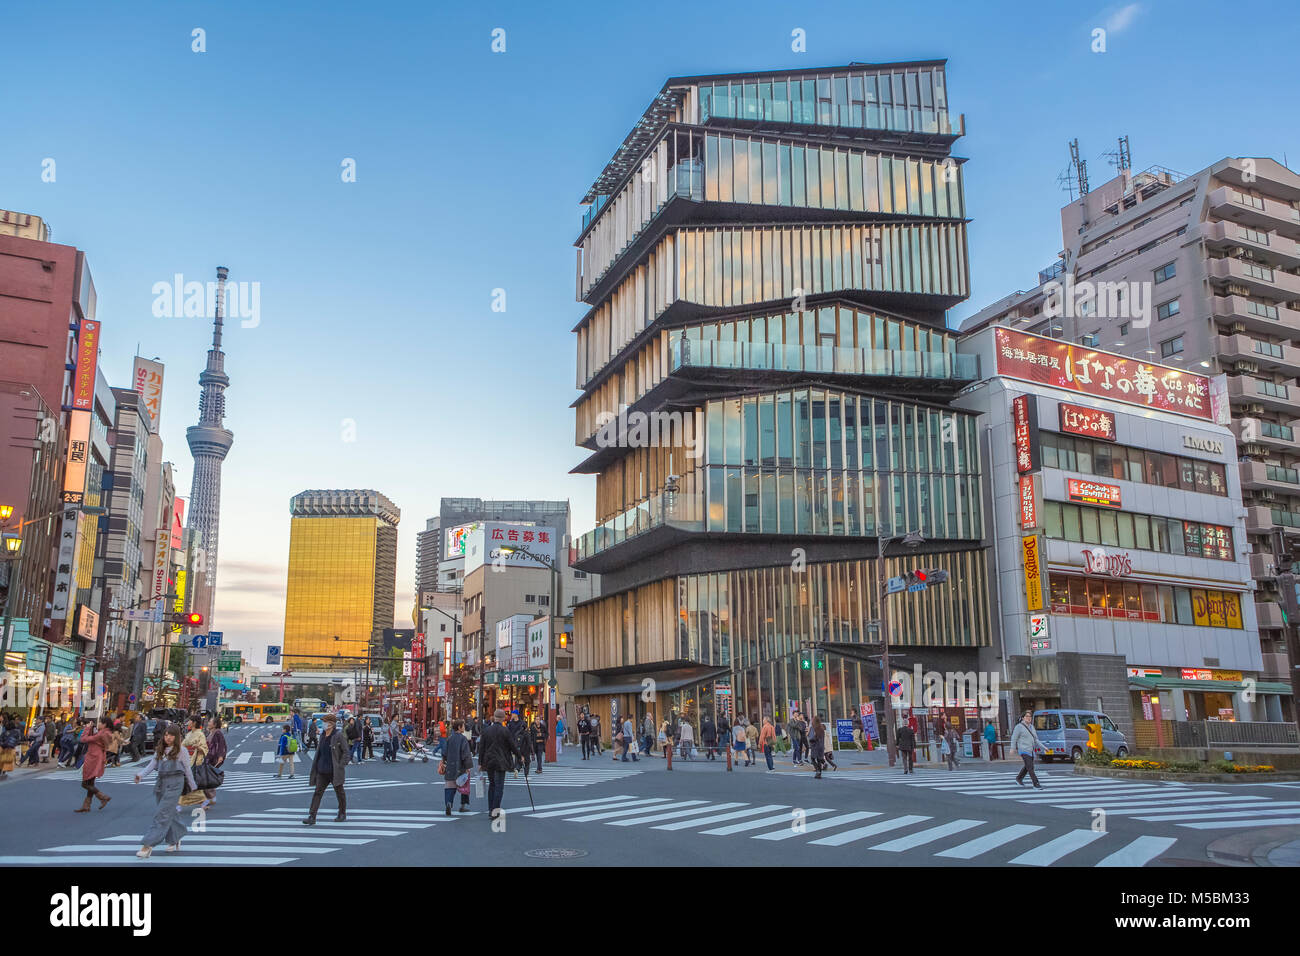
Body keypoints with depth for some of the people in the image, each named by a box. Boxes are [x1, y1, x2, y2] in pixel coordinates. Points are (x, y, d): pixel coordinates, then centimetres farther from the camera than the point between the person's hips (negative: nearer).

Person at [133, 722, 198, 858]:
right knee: (170, 813, 10)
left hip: (174, 784, -6)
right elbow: (151, 765, 6)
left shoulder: (180, 751, -1)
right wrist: (140, 774, -13)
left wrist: (193, 787, 10)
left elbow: (187, 769, 4)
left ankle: (148, 845, -15)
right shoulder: (160, 750, 13)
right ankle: (174, 841, 27)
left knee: (162, 814, -12)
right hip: (161, 783, 6)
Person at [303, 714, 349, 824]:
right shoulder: (322, 735, 9)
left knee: (339, 792, 8)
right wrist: (316, 767, 15)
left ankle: (342, 815, 22)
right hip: (322, 771, 6)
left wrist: (341, 765, -16)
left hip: (334, 771, -6)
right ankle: (312, 817, -2)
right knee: (318, 792, -1)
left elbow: (346, 751, -11)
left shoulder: (339, 735, -11)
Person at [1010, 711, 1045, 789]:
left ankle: (1019, 778, 37)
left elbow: (1035, 739, 14)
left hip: (1031, 750, 8)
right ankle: (1036, 784, -10)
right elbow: (1014, 738, -8)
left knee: (1027, 767, 19)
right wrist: (1012, 748, -9)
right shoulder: (1019, 726, -11)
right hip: (1023, 750, -8)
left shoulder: (1031, 727, 11)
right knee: (1030, 767, -12)